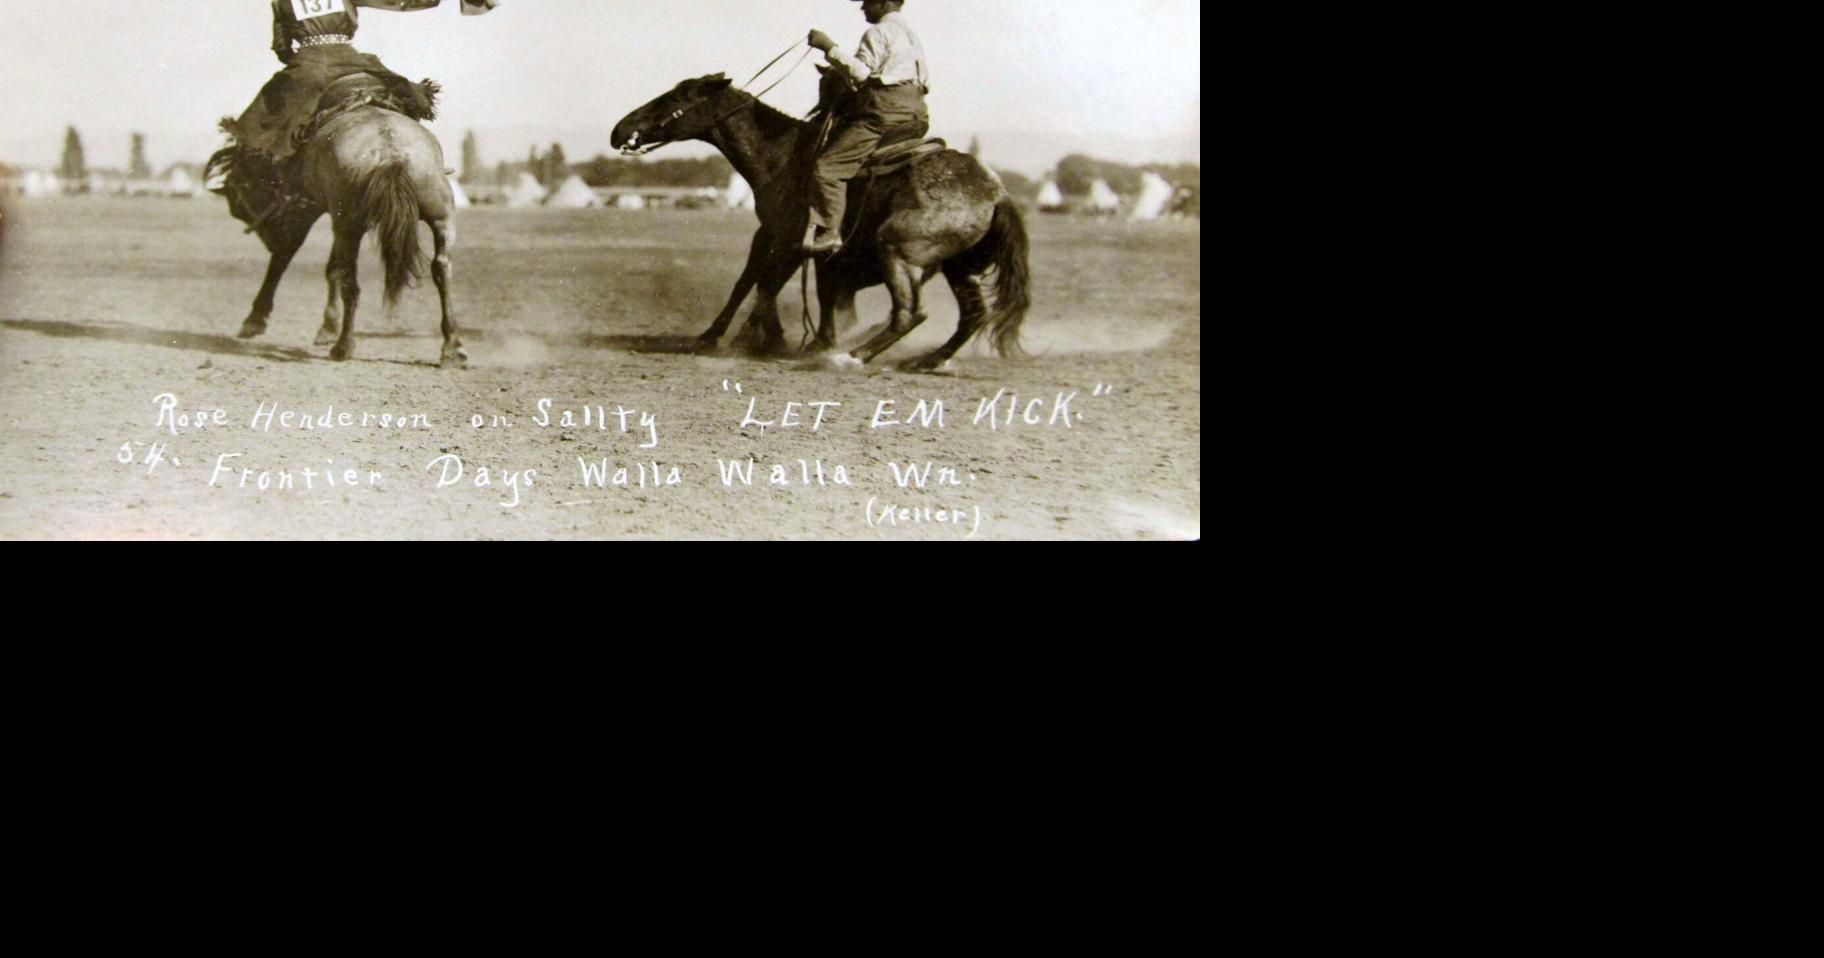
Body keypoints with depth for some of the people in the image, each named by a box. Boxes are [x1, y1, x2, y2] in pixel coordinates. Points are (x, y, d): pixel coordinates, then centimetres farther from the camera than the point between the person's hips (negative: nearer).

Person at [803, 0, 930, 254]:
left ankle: (828, 232, -24)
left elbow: (860, 71, -15)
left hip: (884, 112, -10)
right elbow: (926, 83, 24)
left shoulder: (878, 33, -4)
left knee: (828, 166, -14)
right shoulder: (912, 35, 24)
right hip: (915, 113, 10)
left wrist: (829, 48, -13)